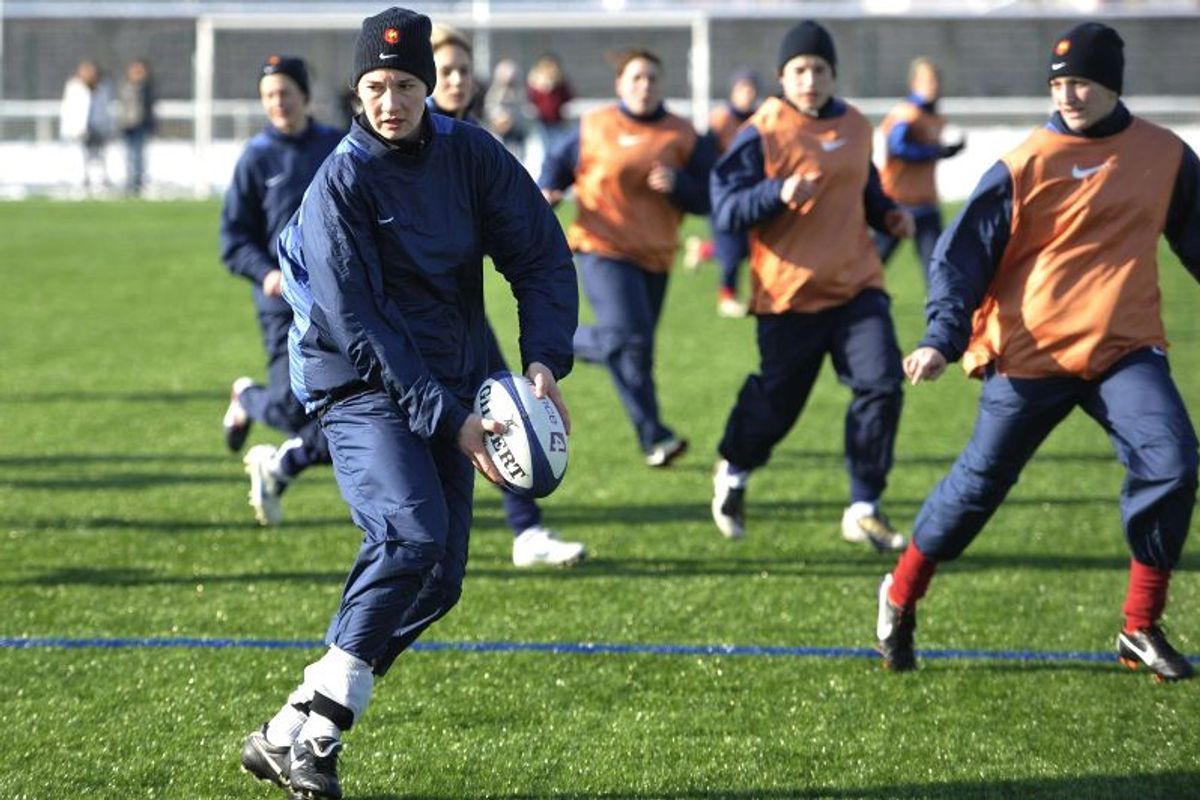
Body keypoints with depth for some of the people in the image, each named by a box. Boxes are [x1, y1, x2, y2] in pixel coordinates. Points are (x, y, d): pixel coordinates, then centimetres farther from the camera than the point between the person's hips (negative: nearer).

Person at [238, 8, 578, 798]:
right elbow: (360, 327, -18)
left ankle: (298, 732, 7)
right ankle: (306, 735, -22)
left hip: (450, 388, 6)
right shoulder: (341, 184, -14)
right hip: (362, 386, -6)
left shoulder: (472, 154, -1)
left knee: (439, 576, 0)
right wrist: (448, 419, -23)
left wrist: (545, 361, -14)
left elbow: (543, 257, 2)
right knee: (411, 534, -26)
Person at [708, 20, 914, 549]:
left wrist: (888, 214, 5)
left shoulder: (855, 127, 9)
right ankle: (734, 475, 40)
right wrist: (779, 194, -29)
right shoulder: (763, 133, -9)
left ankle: (864, 510, 0)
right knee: (776, 402, 7)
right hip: (789, 293, -4)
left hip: (857, 284, 4)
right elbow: (726, 208, -14)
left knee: (880, 386, -12)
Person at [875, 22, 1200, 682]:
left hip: (1125, 349, 2)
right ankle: (900, 597, 26)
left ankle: (1141, 630, -3)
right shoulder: (1028, 163, -4)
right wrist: (942, 338, -14)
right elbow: (964, 254, -3)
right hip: (1033, 352, -2)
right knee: (981, 479, 3)